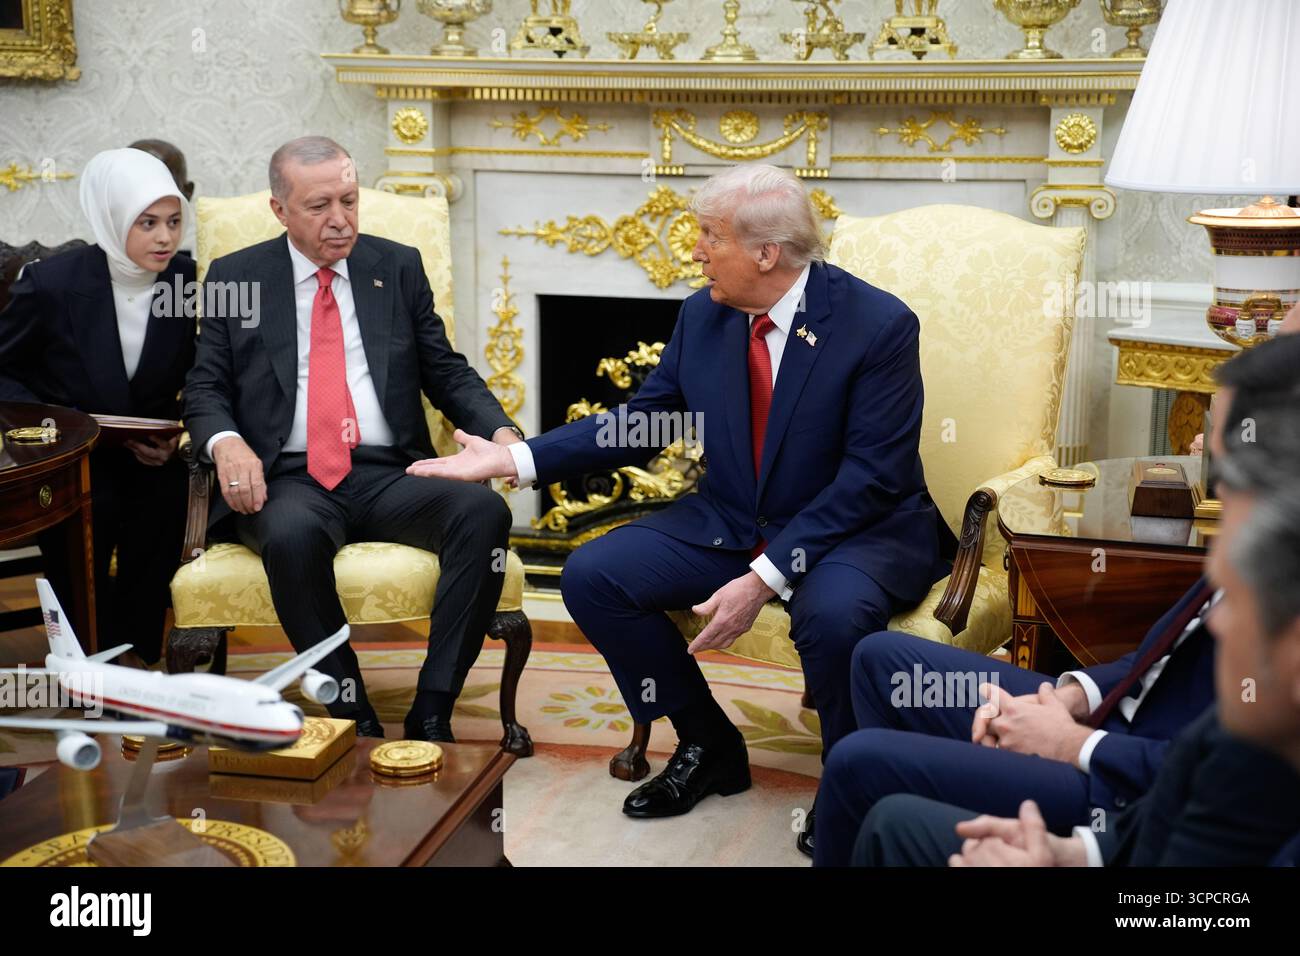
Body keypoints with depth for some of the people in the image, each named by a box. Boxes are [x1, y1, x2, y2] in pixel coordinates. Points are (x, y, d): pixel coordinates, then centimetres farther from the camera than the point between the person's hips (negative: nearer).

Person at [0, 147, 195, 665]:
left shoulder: (192, 282, -5)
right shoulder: (51, 281, -11)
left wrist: (178, 436, -10)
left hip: (149, 461, 2)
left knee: (168, 500, -23)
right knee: (88, 514, -26)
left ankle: (135, 652, -5)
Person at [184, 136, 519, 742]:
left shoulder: (399, 267, 15)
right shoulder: (235, 277, 12)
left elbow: (446, 372, 13)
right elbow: (205, 387, 9)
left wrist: (498, 431, -6)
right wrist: (225, 442, -15)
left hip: (390, 476, 2)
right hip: (289, 481, -2)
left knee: (484, 511, -28)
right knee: (292, 534, -38)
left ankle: (431, 713, -25)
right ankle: (353, 716, -22)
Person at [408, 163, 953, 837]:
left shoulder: (879, 325, -17)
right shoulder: (702, 315, 0)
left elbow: (871, 477, -21)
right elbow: (640, 424, 7)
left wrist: (766, 578, -28)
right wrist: (514, 460, -3)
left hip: (859, 529, -6)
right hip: (730, 524, 6)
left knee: (832, 611, -38)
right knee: (591, 575, -8)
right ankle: (708, 748, 10)